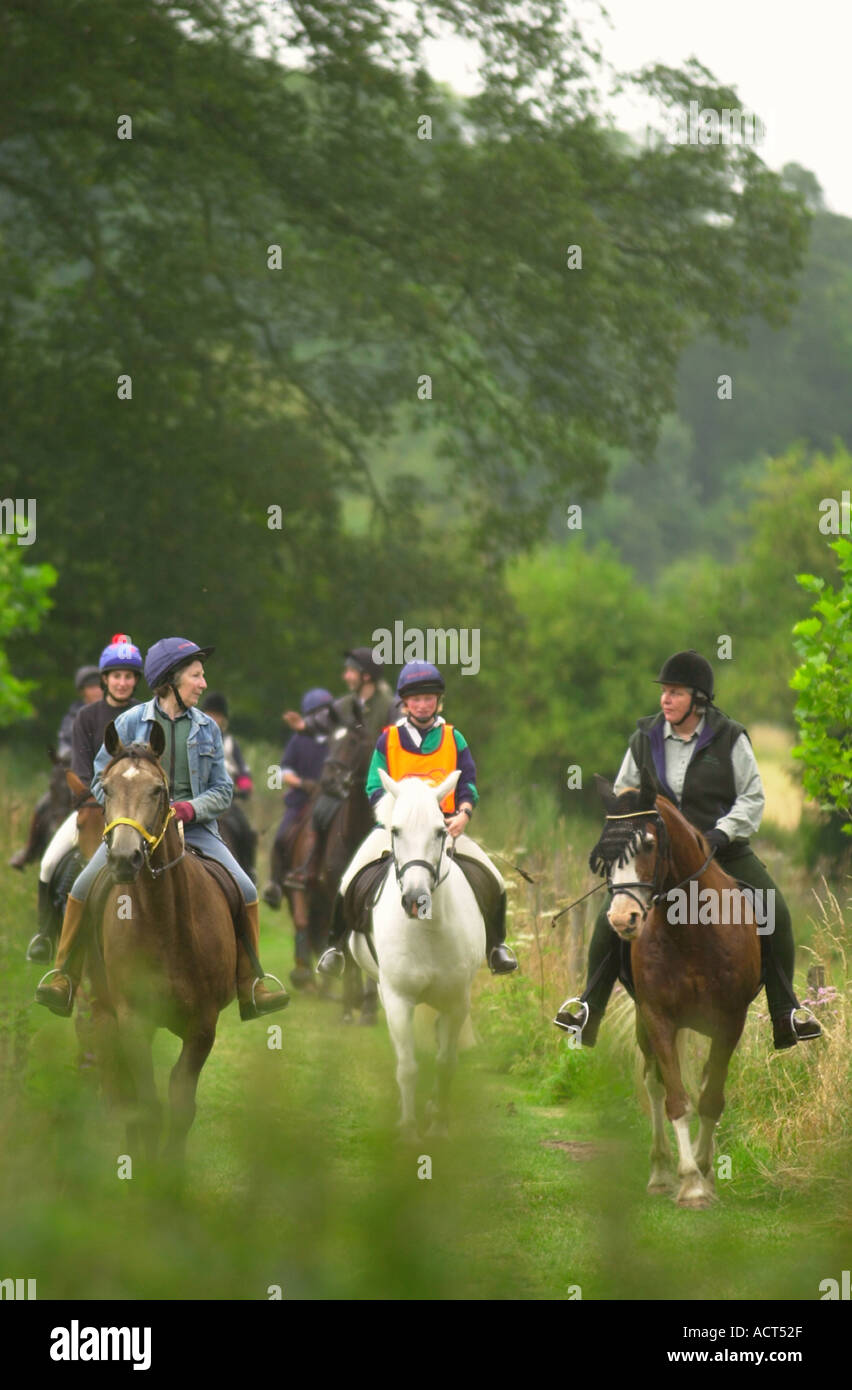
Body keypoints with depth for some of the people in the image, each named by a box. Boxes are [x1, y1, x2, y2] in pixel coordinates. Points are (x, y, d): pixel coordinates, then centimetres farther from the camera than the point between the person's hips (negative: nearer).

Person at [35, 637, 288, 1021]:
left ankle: (249, 989, -2)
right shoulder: (131, 722, 0)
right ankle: (63, 982, -7)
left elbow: (222, 789, 8)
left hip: (194, 827, 2)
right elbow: (101, 780, 4)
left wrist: (190, 808, -12)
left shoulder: (207, 728, 8)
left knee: (246, 892, -14)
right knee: (84, 889, -20)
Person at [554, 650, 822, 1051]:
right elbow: (623, 793, 12)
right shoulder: (645, 738, -1)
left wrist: (722, 832, -20)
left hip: (724, 850, -1)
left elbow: (752, 797, -5)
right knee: (610, 921, -11)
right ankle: (589, 1011, 2)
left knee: (775, 915, -15)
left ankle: (785, 1017, -5)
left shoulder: (729, 739, -8)